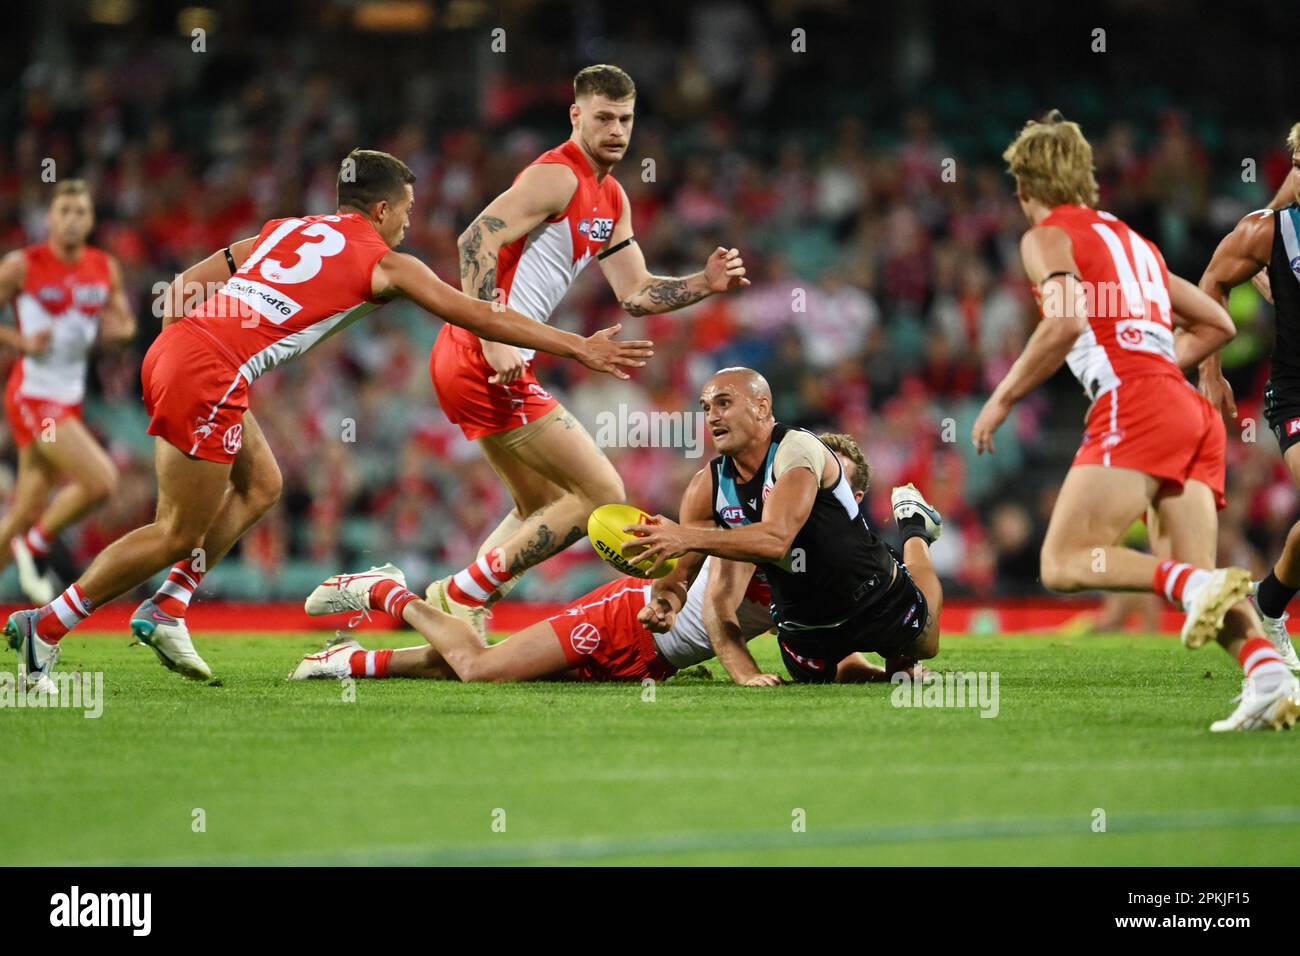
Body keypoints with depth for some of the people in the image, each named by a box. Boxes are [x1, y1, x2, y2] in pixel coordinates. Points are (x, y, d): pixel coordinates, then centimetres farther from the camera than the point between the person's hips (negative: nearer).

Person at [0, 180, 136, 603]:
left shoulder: (105, 268, 6)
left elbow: (126, 326, 16)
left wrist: (116, 330, -6)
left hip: (69, 400, 6)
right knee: (101, 480, -21)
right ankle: (35, 548, 0)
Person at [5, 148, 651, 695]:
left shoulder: (288, 229, 23)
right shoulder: (384, 263, 6)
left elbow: (191, 279, 21)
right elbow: (483, 318, 7)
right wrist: (580, 348, 11)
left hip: (173, 347, 8)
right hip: (208, 374, -8)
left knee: (259, 485, 20)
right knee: (179, 533, 0)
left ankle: (166, 610, 14)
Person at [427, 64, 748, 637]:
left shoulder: (611, 199, 18)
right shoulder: (558, 177, -13)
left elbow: (634, 293, 19)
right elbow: (476, 240, -23)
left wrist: (704, 284, 3)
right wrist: (493, 339, -29)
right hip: (483, 363, -10)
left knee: (546, 508, 23)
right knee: (602, 494, -8)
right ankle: (467, 592, -6)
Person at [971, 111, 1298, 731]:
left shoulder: (1047, 236, 8)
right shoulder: (1133, 240, 31)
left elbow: (1067, 322, -12)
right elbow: (1216, 323, 32)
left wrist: (1003, 398, -4)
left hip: (1134, 406, -7)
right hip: (1193, 412, 7)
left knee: (1063, 563, -10)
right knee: (1193, 578, 1)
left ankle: (1199, 587, -30)